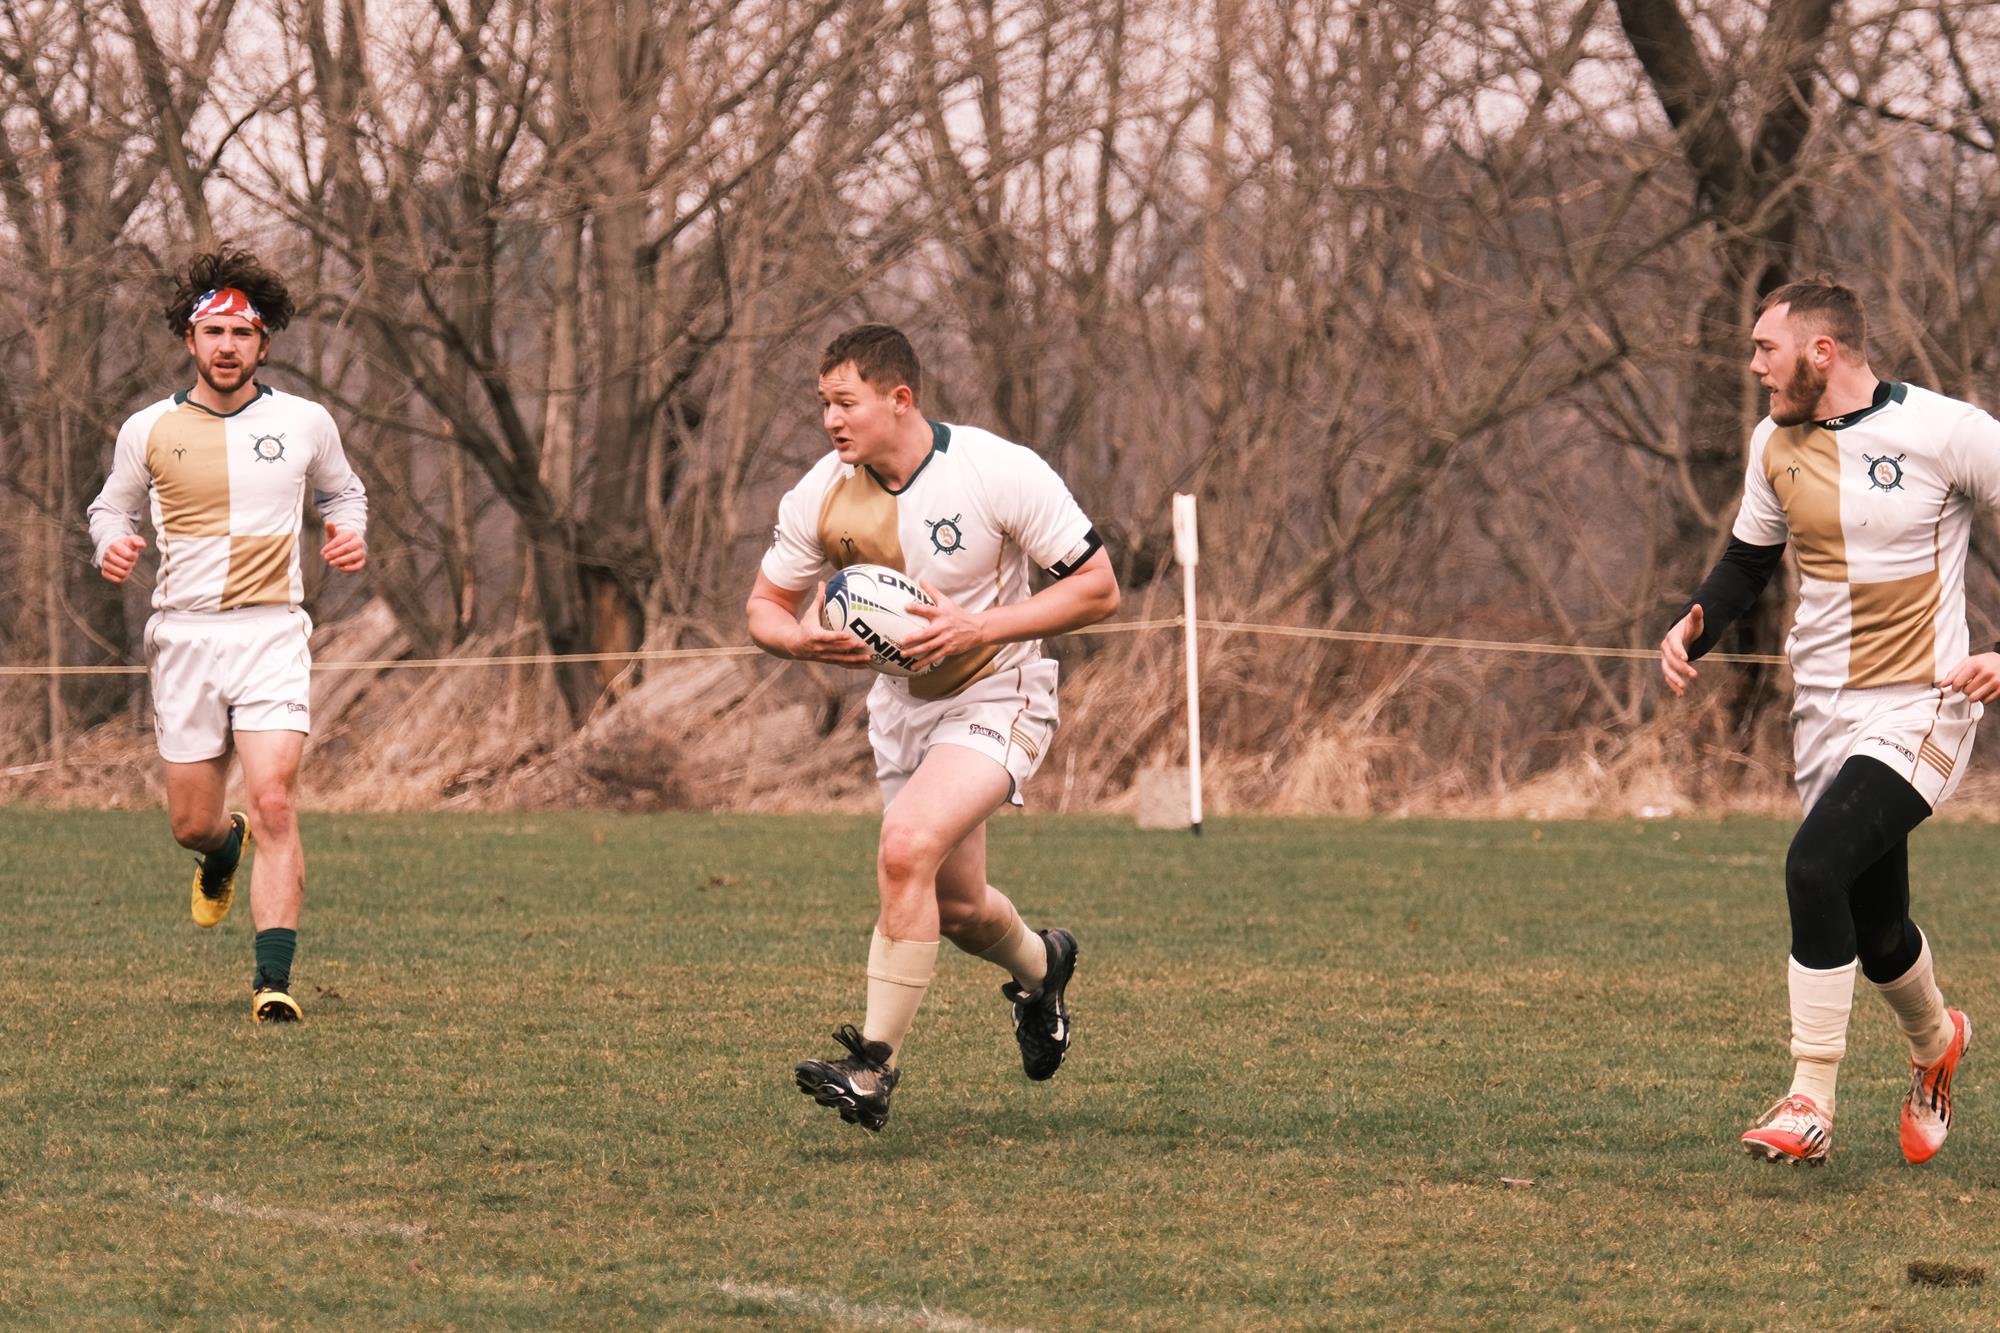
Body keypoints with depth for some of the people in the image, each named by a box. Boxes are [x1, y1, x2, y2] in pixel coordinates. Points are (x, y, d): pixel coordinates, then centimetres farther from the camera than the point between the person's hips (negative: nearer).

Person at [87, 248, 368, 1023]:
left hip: (271, 632, -1)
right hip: (183, 633, 1)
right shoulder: (149, 430, 3)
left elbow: (341, 492, 22)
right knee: (192, 824, 6)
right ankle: (225, 850, 45)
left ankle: (273, 980, -16)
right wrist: (112, 545, -4)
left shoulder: (304, 423, 4)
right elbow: (112, 506, 18)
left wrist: (351, 535, 0)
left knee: (274, 805, -17)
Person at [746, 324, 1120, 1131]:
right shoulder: (822, 497, -10)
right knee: (955, 907, 14)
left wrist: (977, 627, -27)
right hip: (903, 702, 6)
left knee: (907, 849, -27)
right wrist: (799, 639, -23)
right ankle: (1040, 966, 51)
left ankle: (875, 1067, -22)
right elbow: (766, 604, 3)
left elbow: (1098, 588, -17)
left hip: (997, 695, -6)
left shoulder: (998, 473, -22)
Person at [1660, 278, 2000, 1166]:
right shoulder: (1775, 443, 6)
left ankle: (1810, 1104, -18)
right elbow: (1749, 560, 20)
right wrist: (1695, 626, 0)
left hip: (1919, 706, -6)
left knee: (1816, 865, -26)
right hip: (1824, 715, 6)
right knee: (1873, 932, 12)